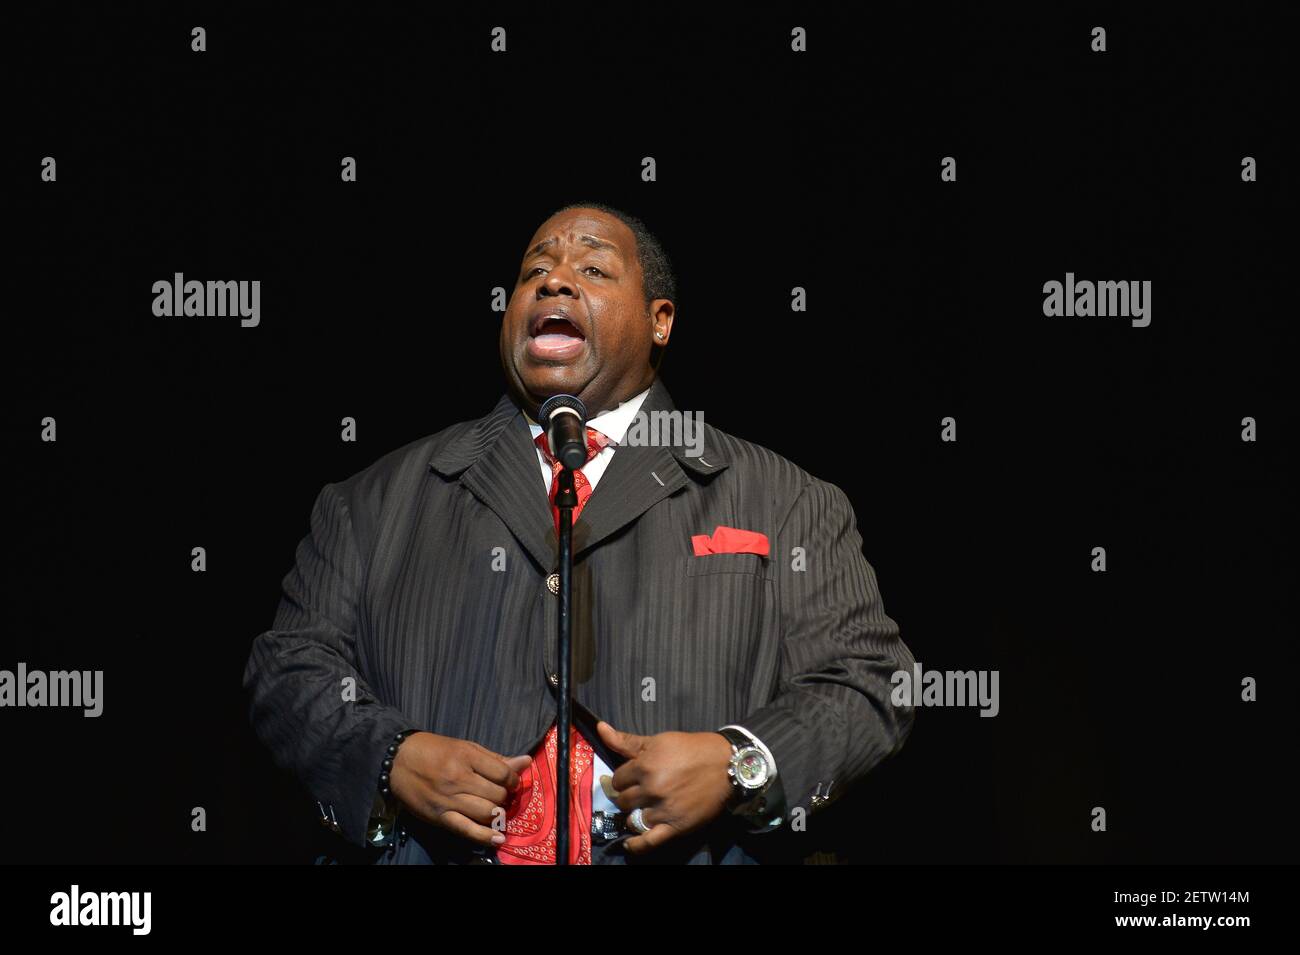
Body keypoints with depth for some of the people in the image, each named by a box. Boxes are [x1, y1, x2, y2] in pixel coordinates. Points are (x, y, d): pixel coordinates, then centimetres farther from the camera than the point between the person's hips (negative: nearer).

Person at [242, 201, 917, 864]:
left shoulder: (785, 504, 15)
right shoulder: (377, 501, 19)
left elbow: (866, 684, 11)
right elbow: (289, 664, 15)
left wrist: (738, 765, -7)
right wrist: (391, 758, -4)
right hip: (431, 852, 1)